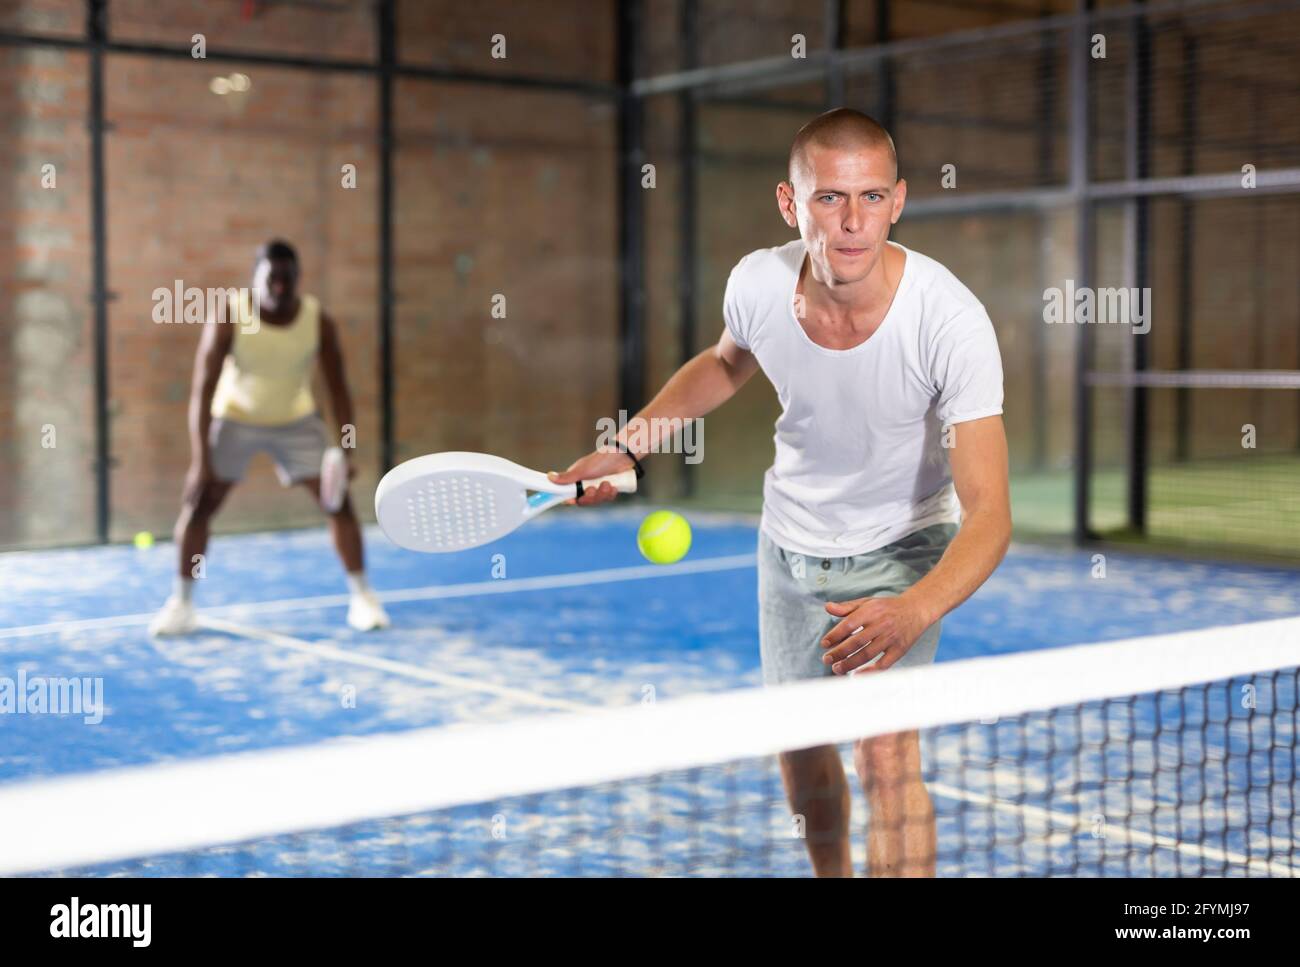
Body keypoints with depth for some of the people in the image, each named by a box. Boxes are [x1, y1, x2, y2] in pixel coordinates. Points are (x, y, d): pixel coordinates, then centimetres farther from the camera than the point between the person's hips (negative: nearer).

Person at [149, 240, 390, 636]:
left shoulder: (319, 321, -20)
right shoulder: (228, 316, -25)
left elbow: (338, 390, -11)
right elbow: (202, 390, -25)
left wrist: (347, 452, -19)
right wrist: (200, 459, -31)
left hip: (296, 421, 1)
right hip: (234, 417, -1)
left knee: (338, 499, -8)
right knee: (197, 503, -8)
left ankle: (361, 597, 3)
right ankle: (181, 603, 6)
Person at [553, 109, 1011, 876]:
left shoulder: (954, 320, -33)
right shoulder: (757, 283, -22)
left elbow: (988, 516, -37)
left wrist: (912, 614, -55)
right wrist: (626, 448, 1)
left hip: (902, 552, -4)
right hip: (790, 544, 4)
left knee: (885, 754, -19)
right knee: (798, 746, 16)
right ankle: (834, 876, 44)